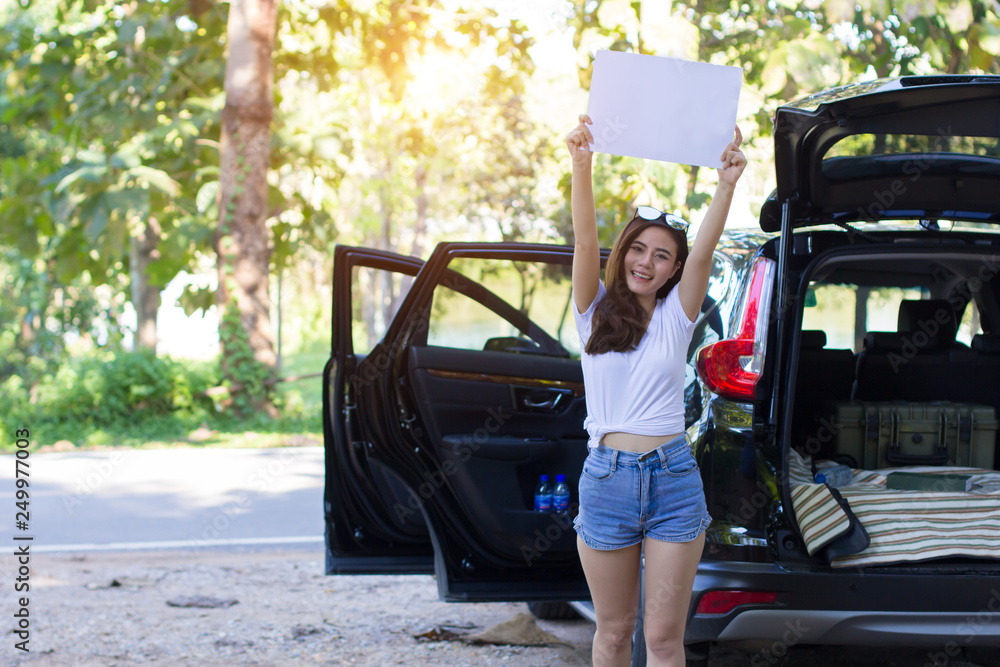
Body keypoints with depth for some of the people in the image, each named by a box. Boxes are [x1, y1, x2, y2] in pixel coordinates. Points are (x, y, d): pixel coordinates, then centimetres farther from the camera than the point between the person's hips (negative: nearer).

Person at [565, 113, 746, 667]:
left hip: (673, 479, 0)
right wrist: (581, 165, -26)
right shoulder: (596, 311, 4)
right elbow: (585, 237, -11)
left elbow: (704, 249, -10)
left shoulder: (676, 316, 5)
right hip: (607, 477, 0)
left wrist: (727, 184, -26)